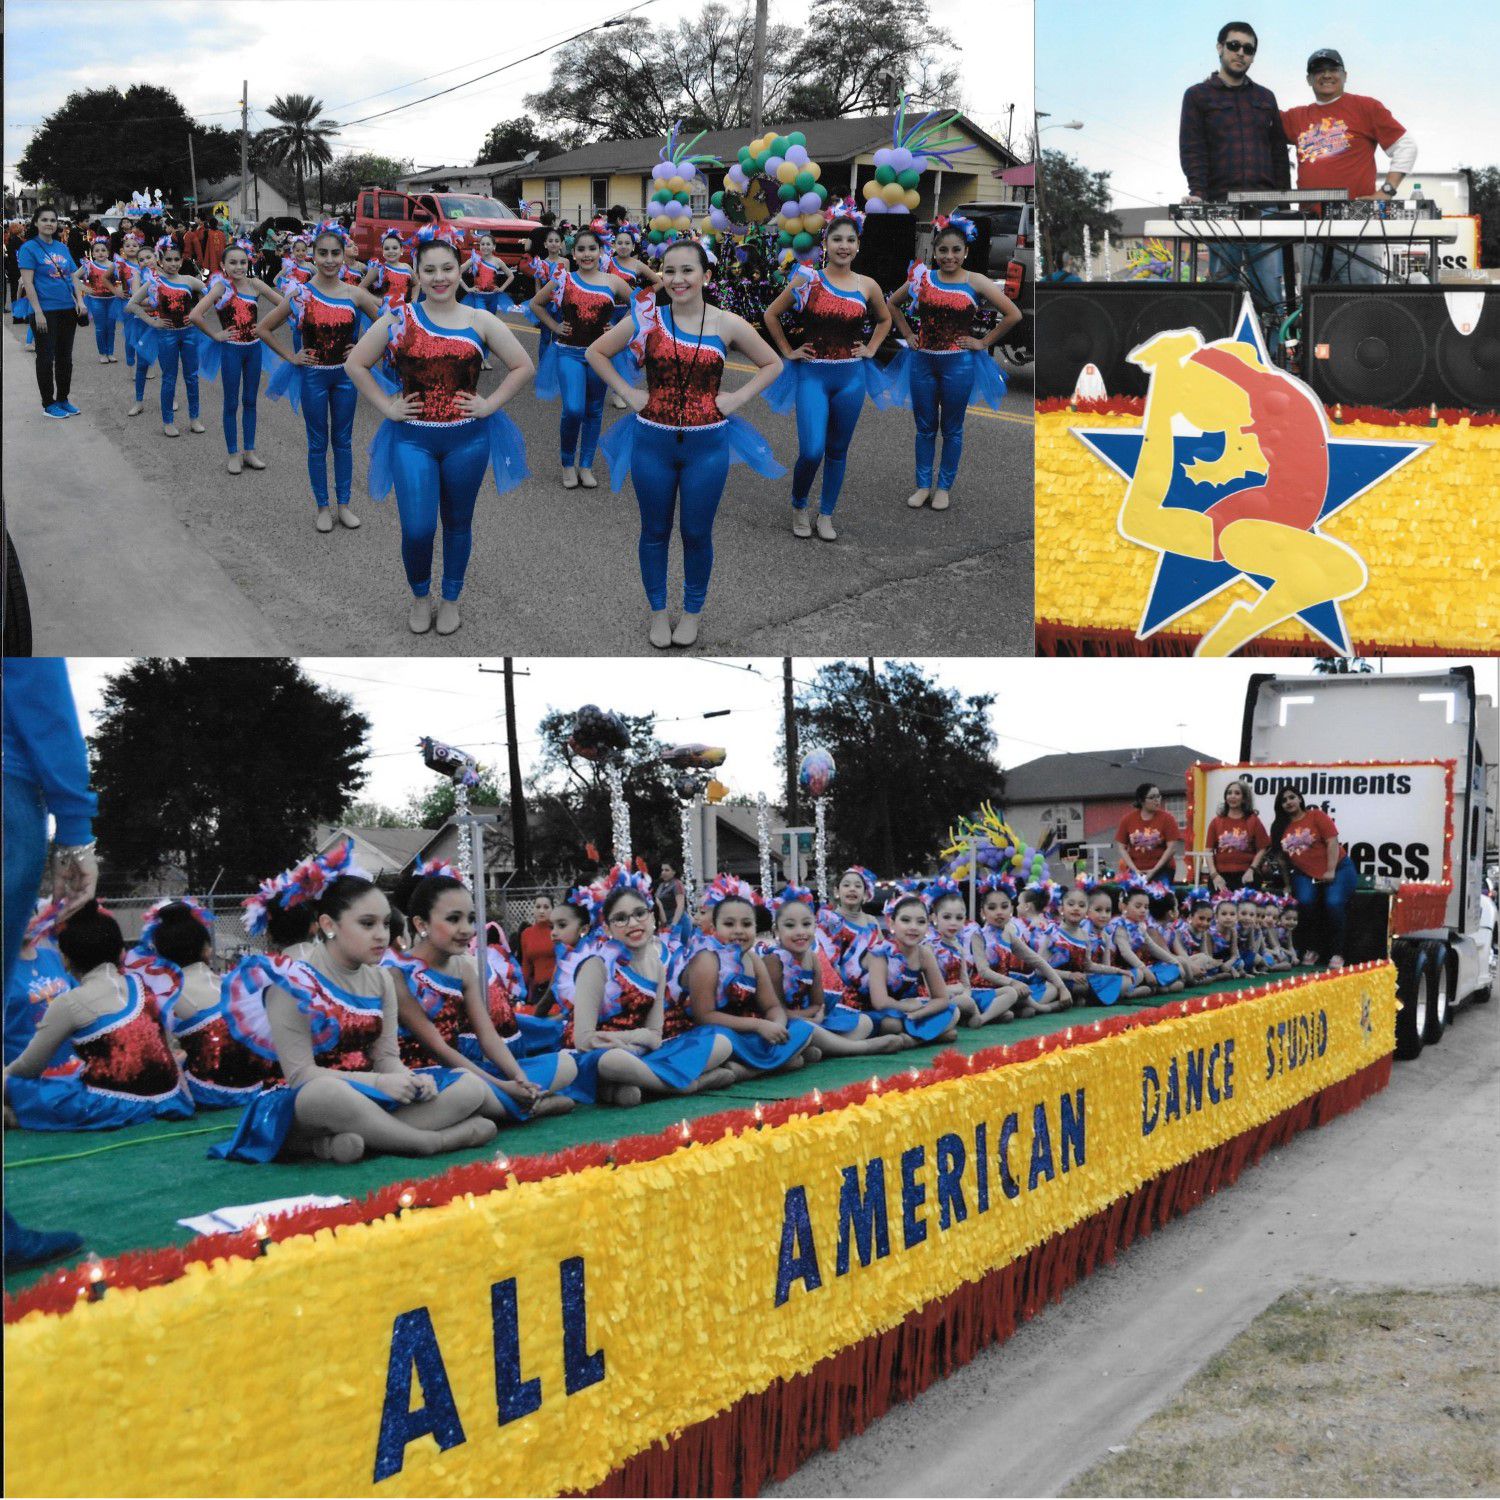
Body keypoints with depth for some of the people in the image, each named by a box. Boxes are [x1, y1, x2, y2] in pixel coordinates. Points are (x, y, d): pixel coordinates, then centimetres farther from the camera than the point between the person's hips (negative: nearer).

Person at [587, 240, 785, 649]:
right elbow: (596, 352, 7)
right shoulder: (646, 319, -4)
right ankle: (658, 611, 27)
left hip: (707, 444, 0)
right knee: (655, 531, 12)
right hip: (653, 442, 0)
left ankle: (692, 612, 27)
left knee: (697, 534, 9)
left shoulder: (727, 324, -4)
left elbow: (772, 364, 9)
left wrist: (738, 397, -3)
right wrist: (626, 392, -2)